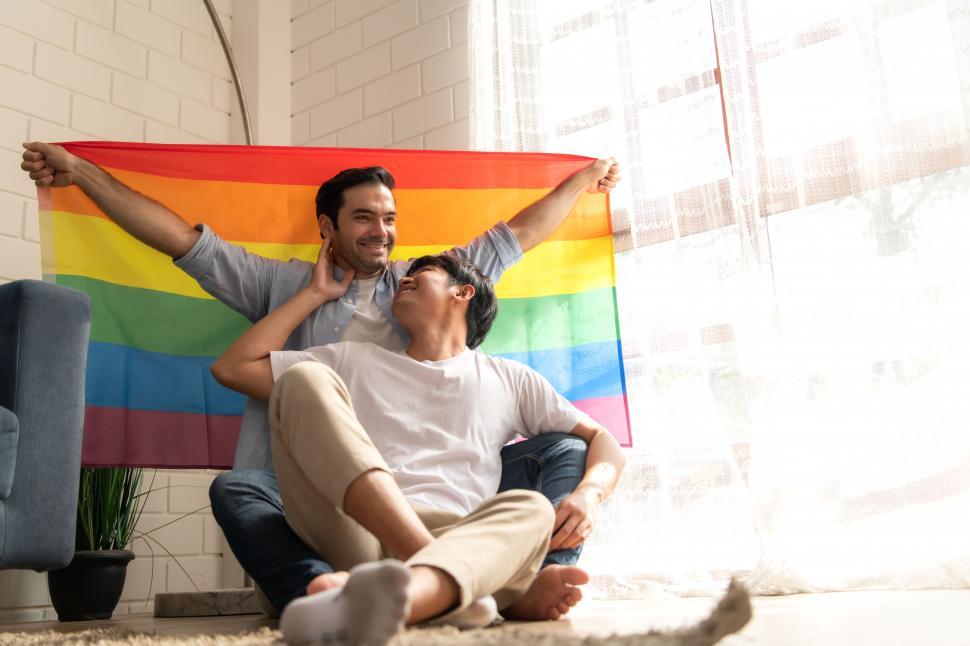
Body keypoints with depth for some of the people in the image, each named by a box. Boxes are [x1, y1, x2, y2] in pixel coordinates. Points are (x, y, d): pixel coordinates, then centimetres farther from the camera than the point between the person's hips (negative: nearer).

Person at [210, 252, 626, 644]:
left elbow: (602, 439, 19)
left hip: (458, 541, 0)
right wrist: (317, 292, 26)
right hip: (354, 537, 1)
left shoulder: (509, 379, 24)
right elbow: (233, 368, 23)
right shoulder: (356, 362, 26)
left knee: (529, 508, -31)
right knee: (303, 378, -17)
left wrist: (587, 495, -6)